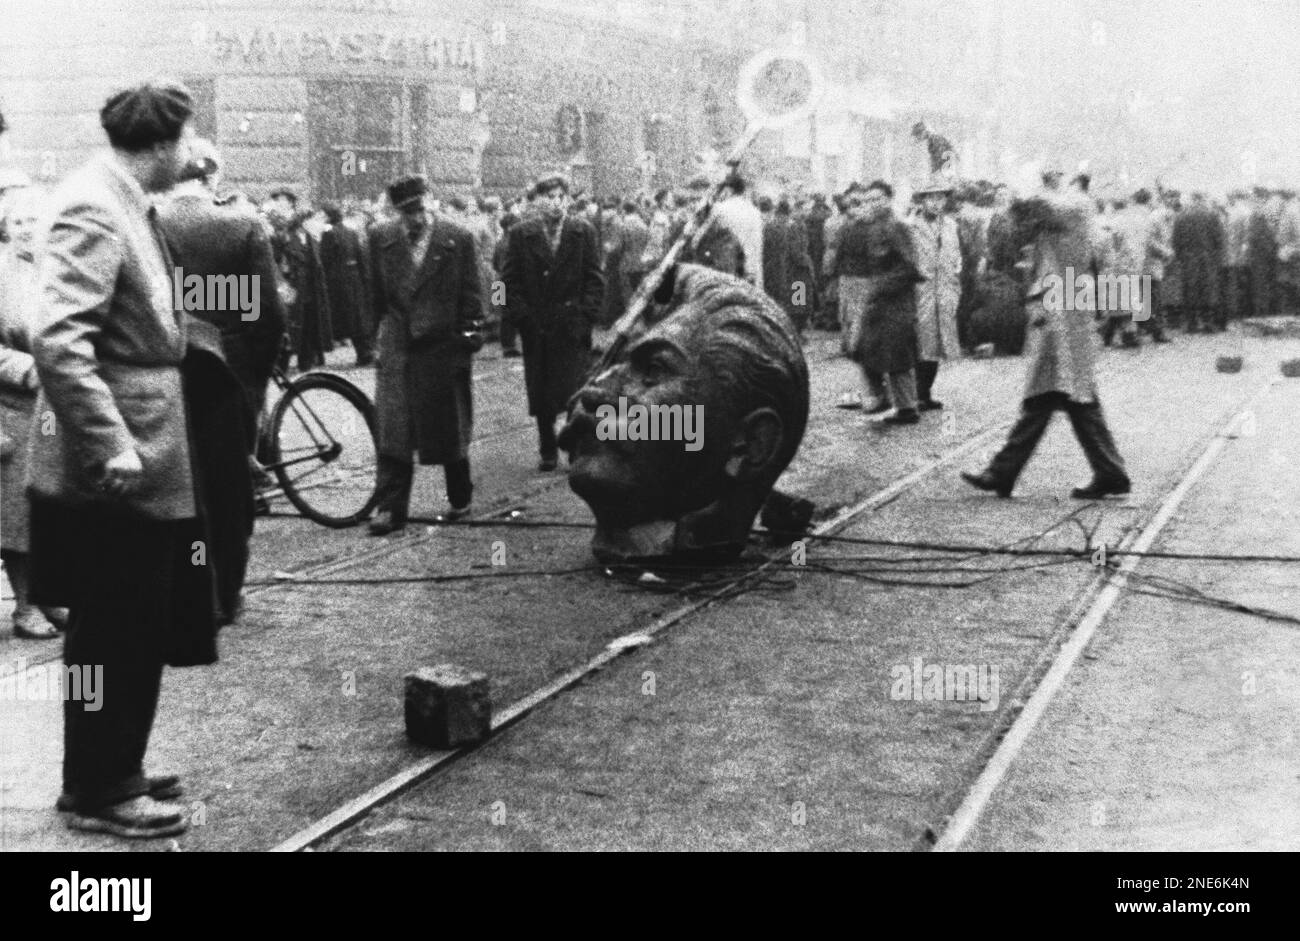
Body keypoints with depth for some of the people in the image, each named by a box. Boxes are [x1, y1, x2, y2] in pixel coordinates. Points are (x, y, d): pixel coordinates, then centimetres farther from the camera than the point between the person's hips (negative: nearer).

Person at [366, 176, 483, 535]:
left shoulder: (458, 239, -4)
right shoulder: (381, 239, 3)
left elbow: (471, 295, 0)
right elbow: (376, 294, 10)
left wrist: (469, 337, -4)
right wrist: (381, 336, 9)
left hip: (444, 345, -1)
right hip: (397, 347, 1)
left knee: (451, 428, 10)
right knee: (392, 432, -5)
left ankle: (460, 499, 28)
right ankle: (391, 508, -1)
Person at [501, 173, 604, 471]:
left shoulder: (584, 232, 3)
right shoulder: (521, 234, 4)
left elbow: (595, 279, 2)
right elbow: (510, 282, 4)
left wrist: (586, 316, -8)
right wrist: (522, 317, -7)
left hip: (573, 327, -1)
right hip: (535, 328, 1)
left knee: (576, 394, -5)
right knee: (540, 397, 6)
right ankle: (548, 452, 19)